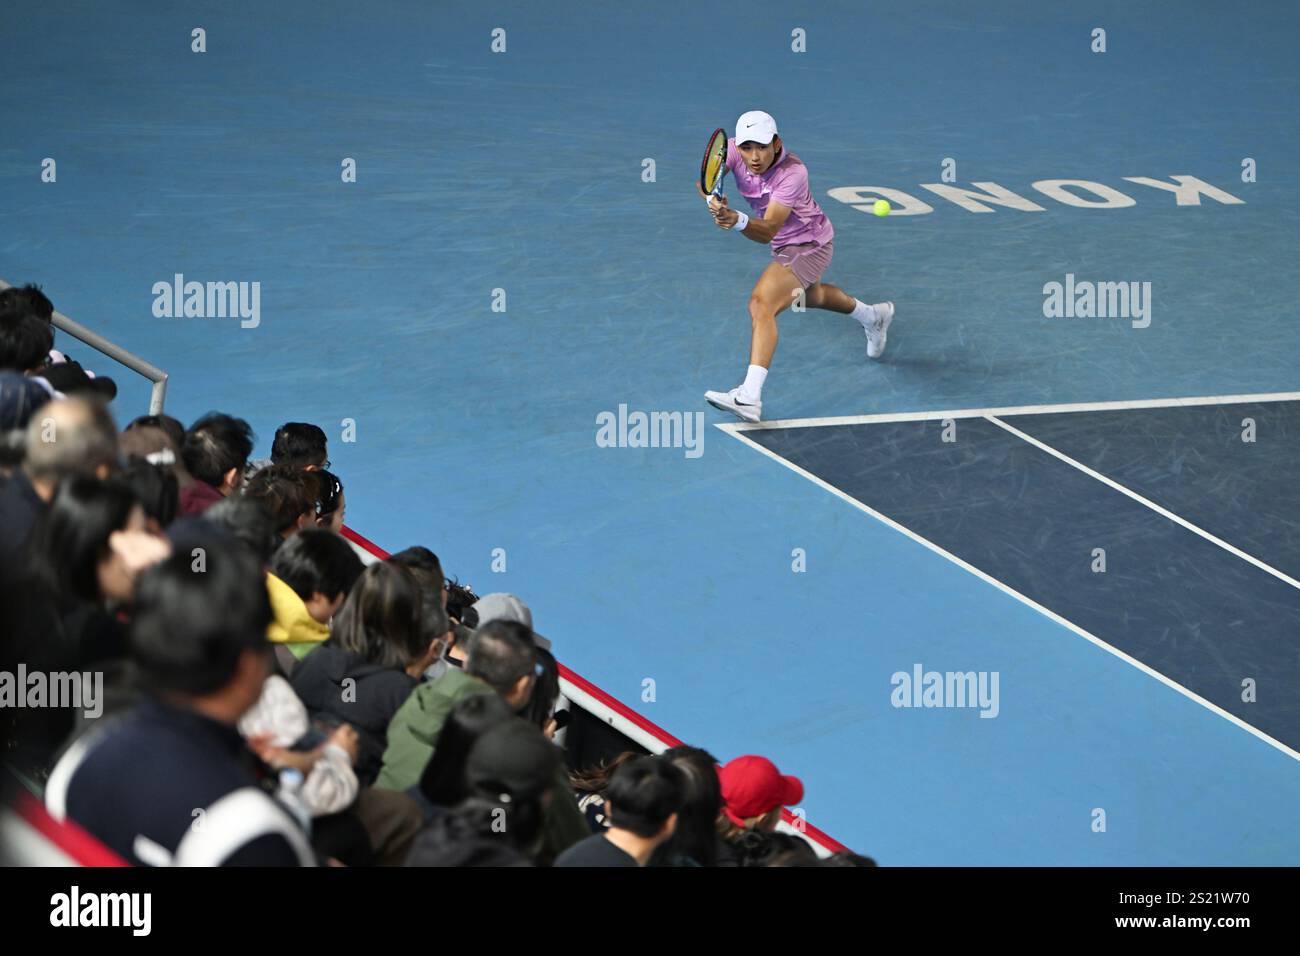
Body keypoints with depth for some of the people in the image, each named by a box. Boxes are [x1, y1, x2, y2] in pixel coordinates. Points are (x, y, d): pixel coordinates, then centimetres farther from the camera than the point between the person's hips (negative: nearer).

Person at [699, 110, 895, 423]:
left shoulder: (793, 173, -35)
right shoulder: (733, 150, -19)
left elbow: (767, 232, -42)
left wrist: (738, 221, -61)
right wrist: (713, 200, -56)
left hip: (809, 246, -8)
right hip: (785, 244, 8)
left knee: (761, 303, -28)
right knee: (810, 296, 34)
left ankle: (749, 397, -39)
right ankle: (874, 317, 63)